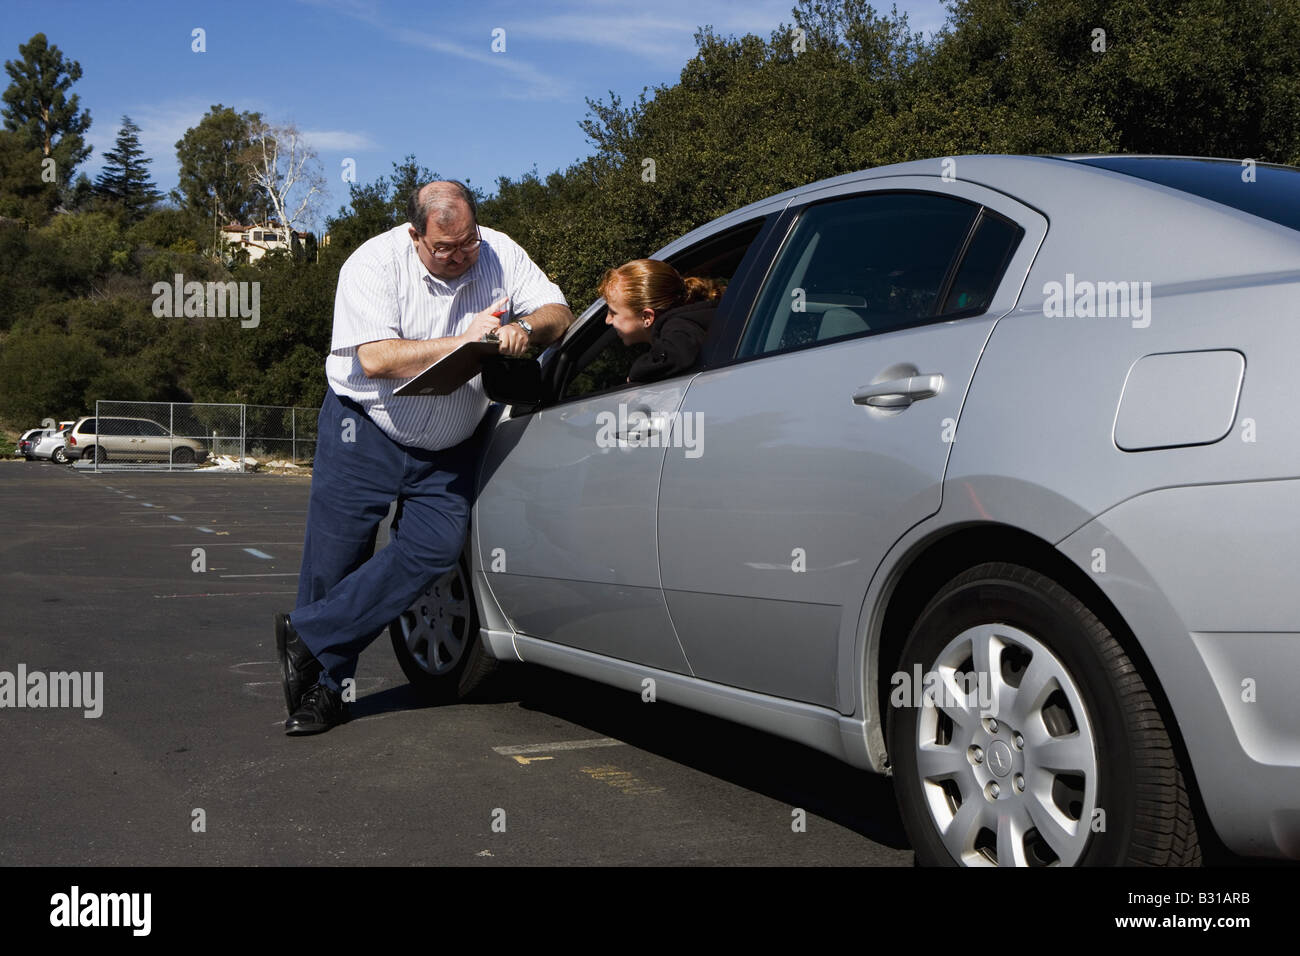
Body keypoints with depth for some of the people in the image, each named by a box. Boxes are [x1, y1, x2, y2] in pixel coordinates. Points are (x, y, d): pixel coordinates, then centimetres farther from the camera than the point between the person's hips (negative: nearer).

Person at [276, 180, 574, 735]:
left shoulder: (499, 254, -6)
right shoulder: (375, 263, -18)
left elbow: (557, 312, -4)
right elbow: (375, 359, -27)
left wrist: (526, 328, -28)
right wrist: (465, 341, -30)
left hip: (449, 448, 3)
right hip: (365, 431, -3)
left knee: (435, 548, -15)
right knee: (335, 560, -2)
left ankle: (308, 637, -4)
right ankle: (322, 688, 17)